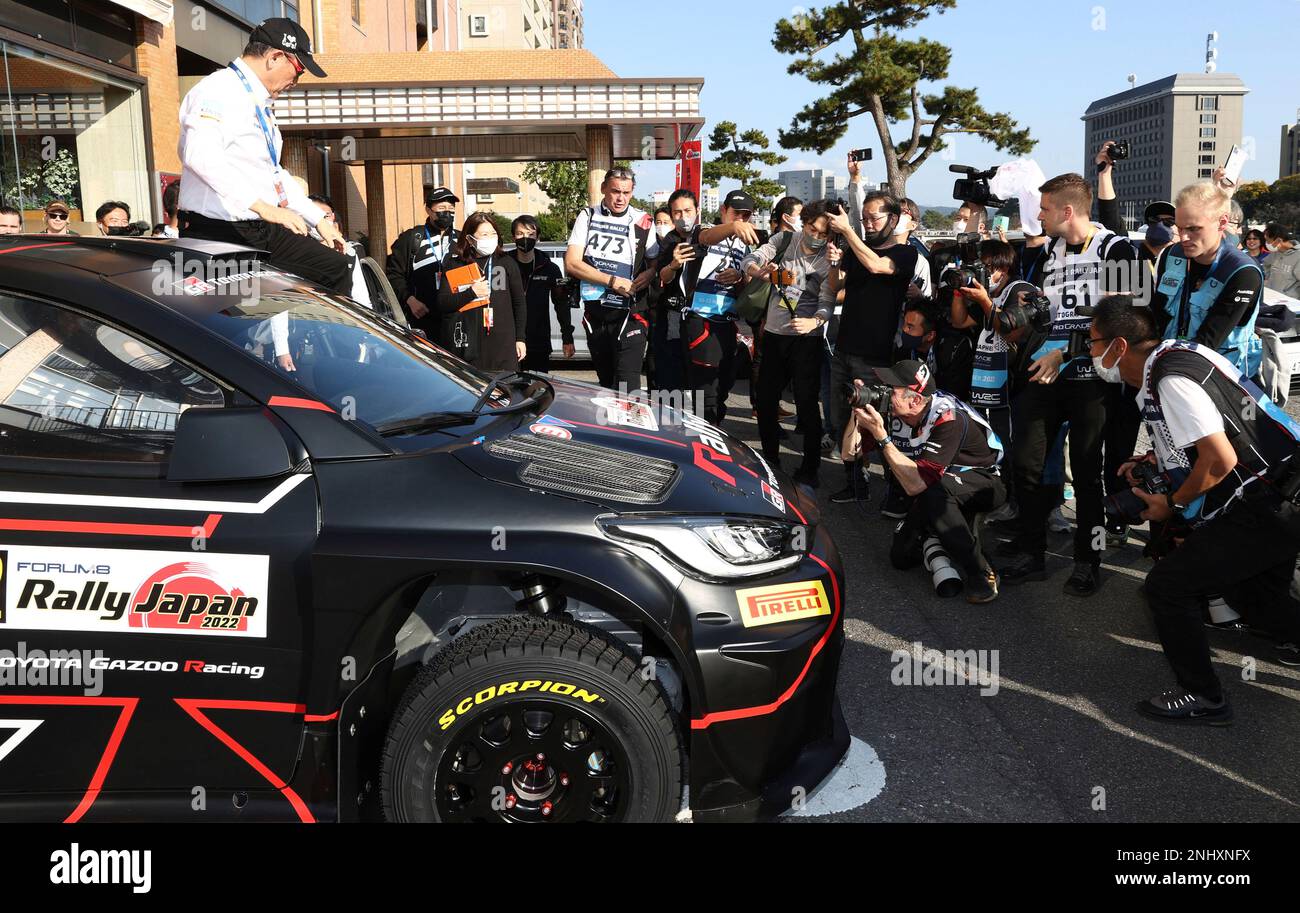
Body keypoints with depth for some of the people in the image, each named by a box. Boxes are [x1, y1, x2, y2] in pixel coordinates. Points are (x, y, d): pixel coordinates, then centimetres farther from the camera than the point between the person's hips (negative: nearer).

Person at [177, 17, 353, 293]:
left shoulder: (261, 102, 21)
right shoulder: (219, 90, -11)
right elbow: (200, 155, -29)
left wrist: (319, 219, 25)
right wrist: (263, 207, -33)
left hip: (261, 230, 9)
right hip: (216, 233, -9)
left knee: (338, 268, 4)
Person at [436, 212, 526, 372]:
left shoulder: (507, 263, 11)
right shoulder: (454, 265, 7)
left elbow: (519, 303, 14)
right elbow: (441, 303, 0)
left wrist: (520, 339, 9)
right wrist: (471, 293, -13)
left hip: (503, 343, 1)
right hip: (467, 345, -1)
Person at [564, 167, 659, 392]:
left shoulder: (643, 223, 4)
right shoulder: (588, 217, 6)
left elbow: (656, 266, 6)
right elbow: (571, 263, -3)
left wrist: (645, 277, -18)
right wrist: (613, 281, -12)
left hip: (629, 315, -3)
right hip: (595, 314, 3)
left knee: (627, 388, -15)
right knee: (606, 383, 14)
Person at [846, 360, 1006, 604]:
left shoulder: (948, 418, -33)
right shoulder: (895, 411, -13)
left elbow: (916, 485, -40)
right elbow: (849, 452, -8)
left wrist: (880, 435, -41)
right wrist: (857, 411, -24)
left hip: (984, 484, -7)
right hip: (939, 492, 7)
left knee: (932, 492, -38)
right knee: (901, 556, -6)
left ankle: (980, 572, -25)